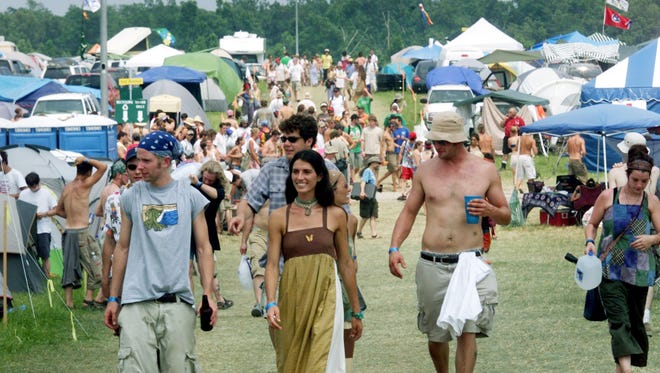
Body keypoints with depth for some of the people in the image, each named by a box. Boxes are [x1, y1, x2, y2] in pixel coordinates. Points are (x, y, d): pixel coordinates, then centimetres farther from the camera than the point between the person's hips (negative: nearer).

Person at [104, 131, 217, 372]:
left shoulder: (191, 197, 7)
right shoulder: (131, 198, 9)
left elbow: (203, 248, 8)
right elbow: (123, 248, 13)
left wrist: (208, 294, -2)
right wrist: (113, 299, 11)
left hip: (178, 300, 0)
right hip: (136, 301, 0)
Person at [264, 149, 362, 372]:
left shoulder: (335, 215, 4)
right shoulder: (279, 217, 3)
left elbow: (346, 264, 9)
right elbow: (272, 264, -2)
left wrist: (356, 312, 12)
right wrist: (271, 303, -18)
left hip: (325, 298, -1)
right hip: (292, 300, 1)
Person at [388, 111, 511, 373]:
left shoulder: (485, 171, 5)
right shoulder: (425, 170, 8)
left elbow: (506, 216, 12)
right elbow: (409, 212, 13)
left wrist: (490, 211, -11)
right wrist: (394, 248, -1)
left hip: (469, 263, -2)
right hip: (432, 264, 2)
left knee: (467, 330, -14)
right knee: (435, 334, 10)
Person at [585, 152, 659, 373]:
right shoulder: (608, 197, 1)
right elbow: (592, 224, 12)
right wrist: (590, 242, -8)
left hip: (639, 272, 2)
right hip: (610, 269, -2)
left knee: (635, 321, 10)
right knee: (619, 321, -15)